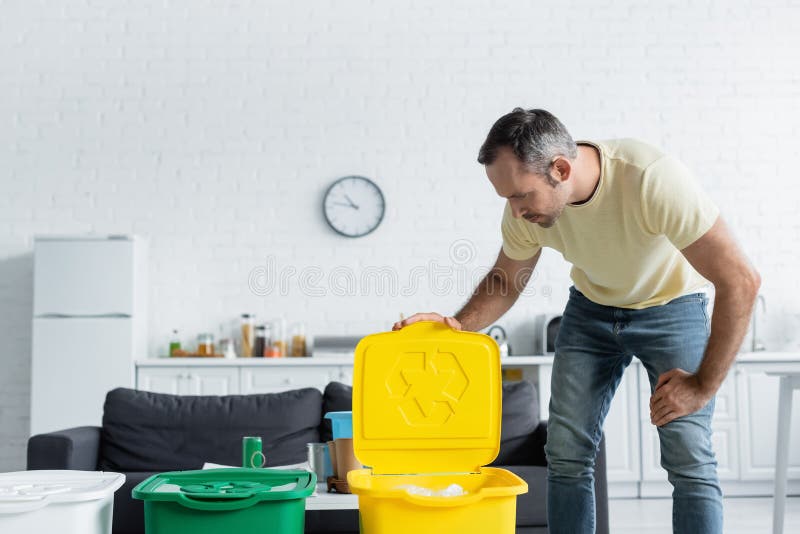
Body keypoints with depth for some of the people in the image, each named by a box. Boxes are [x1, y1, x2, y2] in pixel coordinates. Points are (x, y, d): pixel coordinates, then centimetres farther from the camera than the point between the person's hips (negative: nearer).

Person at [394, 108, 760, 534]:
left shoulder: (652, 179, -36)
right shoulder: (527, 206, -20)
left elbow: (740, 281, -29)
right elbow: (505, 281, -1)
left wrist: (703, 384, -24)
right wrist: (458, 324, -20)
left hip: (671, 304, -4)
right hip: (591, 308, 4)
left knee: (689, 460, -14)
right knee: (566, 454, -2)